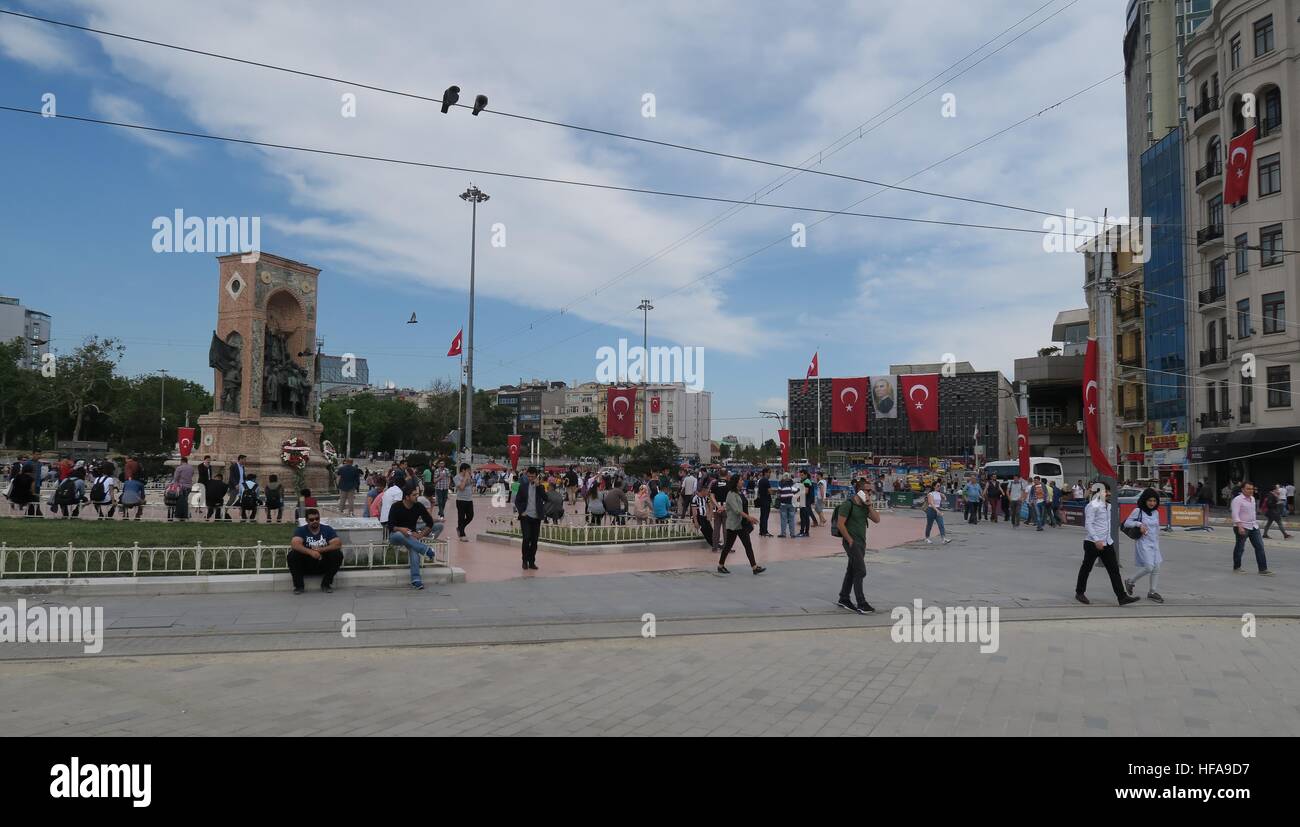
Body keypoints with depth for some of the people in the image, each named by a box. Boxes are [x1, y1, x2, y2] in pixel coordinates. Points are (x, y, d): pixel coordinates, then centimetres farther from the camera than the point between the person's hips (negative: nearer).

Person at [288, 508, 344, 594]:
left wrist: (320, 550, -24)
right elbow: (294, 545, -20)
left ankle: (326, 584, -10)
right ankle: (299, 585, -12)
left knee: (337, 554, -25)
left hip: (323, 564, 1)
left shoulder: (327, 529, 3)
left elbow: (338, 544, -10)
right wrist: (311, 552, -35)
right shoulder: (300, 530, 0)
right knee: (292, 555, -26)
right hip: (306, 564, -1)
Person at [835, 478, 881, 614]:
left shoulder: (865, 506, 9)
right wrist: (850, 540, -15)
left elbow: (876, 519, 2)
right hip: (852, 542, -8)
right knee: (861, 571, -9)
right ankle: (861, 604, -4)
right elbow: (840, 524, -18)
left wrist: (869, 505, -7)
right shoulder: (848, 504, -14)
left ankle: (843, 600, 23)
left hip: (861, 542, 8)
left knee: (852, 571, 13)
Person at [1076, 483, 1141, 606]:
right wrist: (1096, 540, -24)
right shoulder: (1092, 506, -14)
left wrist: (1109, 539, 21)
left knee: (1114, 570, 1)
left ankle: (1122, 597, -1)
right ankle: (1079, 593, 21)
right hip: (1093, 544, -8)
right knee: (1086, 568, 7)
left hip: (1107, 544, 8)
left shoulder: (1107, 505, 13)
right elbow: (1088, 524, -19)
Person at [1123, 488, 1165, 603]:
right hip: (1143, 543, -6)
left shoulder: (1156, 512, 10)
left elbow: (1157, 529, 18)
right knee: (1149, 567, -14)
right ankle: (1130, 582, 8)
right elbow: (1127, 523, -7)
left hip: (1154, 544, 6)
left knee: (1156, 567, 4)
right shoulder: (1138, 511, -8)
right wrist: (1139, 524, -21)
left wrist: (1157, 544, 14)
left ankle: (1152, 592, 16)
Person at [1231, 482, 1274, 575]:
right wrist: (1240, 527, -28)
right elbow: (1235, 515, -20)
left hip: (1254, 526, 8)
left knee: (1260, 547, 2)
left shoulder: (1252, 499, 12)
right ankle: (1236, 568, 15)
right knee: (1240, 548, 2)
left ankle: (1263, 569, 5)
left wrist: (1256, 522, 22)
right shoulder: (1237, 500, -14)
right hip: (1242, 527, -8)